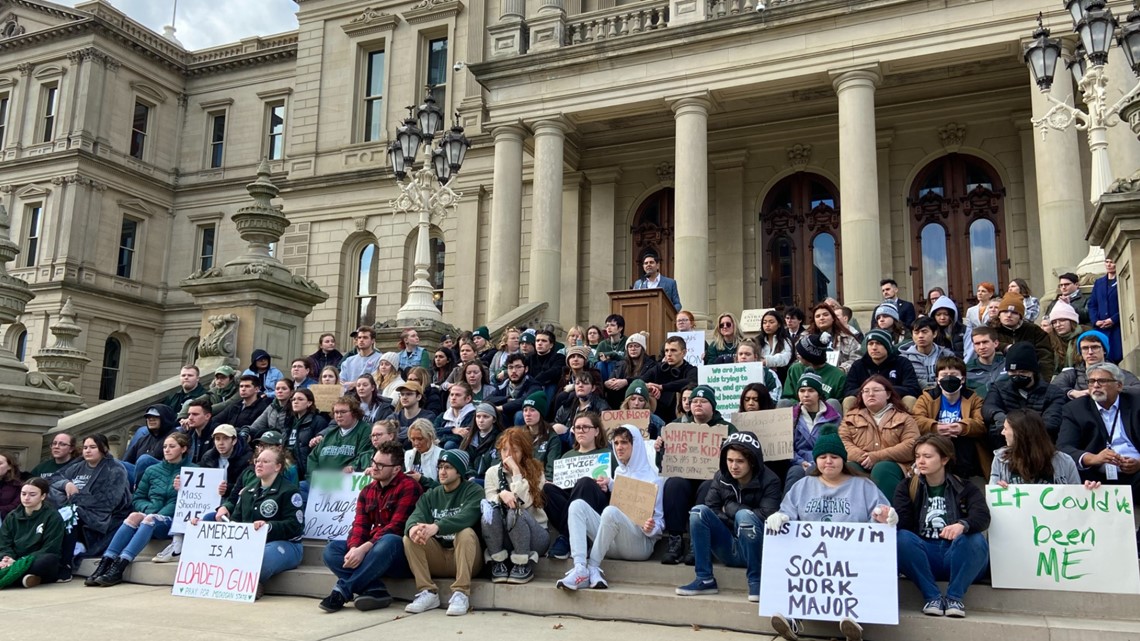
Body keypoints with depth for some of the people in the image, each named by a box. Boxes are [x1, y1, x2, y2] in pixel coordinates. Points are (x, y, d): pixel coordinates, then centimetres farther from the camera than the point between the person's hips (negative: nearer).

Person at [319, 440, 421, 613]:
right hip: (371, 554, 7)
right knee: (331, 549, -12)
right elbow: (359, 525, 1)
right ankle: (375, 590, -27)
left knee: (388, 541, -37)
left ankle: (342, 590, -27)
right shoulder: (367, 492, 12)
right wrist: (354, 549, -21)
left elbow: (396, 527, -19)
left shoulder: (409, 487, -10)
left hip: (399, 554, -6)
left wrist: (364, 548, -27)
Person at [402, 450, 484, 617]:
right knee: (410, 538, -17)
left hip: (465, 558, -4)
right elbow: (416, 516, -7)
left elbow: (467, 517, -23)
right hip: (437, 558, 4)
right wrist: (413, 528, -33)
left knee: (466, 533, -32)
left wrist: (437, 526, -41)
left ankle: (461, 594, -30)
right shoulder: (430, 495, 12)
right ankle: (428, 593, -18)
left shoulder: (473, 491, -3)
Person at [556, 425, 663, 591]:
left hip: (641, 543, -6)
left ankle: (592, 567, -24)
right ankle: (580, 569, -32)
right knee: (577, 505, -15)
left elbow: (658, 517, -1)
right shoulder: (618, 472, 19)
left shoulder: (650, 475, 0)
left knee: (610, 511, -35)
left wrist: (651, 529, -24)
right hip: (613, 544, 6)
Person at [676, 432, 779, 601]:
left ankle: (756, 581, -19)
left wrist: (731, 508, -13)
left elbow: (767, 516, -21)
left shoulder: (769, 480, -8)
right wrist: (734, 522, -18)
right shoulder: (721, 477, 3)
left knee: (744, 515, -33)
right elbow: (710, 509, -2)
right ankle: (705, 579, -15)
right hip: (729, 550, 4)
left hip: (759, 550, -4)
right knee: (698, 511, -18)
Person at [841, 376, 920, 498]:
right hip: (861, 465, 2)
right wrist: (861, 457, -13)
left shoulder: (904, 418, 16)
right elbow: (842, 441, 8)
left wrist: (876, 457, -11)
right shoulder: (851, 417, 23)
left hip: (891, 465, -1)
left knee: (882, 469, -37)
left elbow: (911, 446, -1)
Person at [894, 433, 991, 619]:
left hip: (956, 558, -1)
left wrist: (962, 525, -38)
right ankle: (932, 596, -22)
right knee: (901, 538, -30)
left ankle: (954, 597, -20)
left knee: (976, 539, -31)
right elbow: (902, 522, -7)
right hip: (922, 558, 1)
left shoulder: (964, 488, 8)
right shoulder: (906, 488, 11)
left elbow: (983, 516, -14)